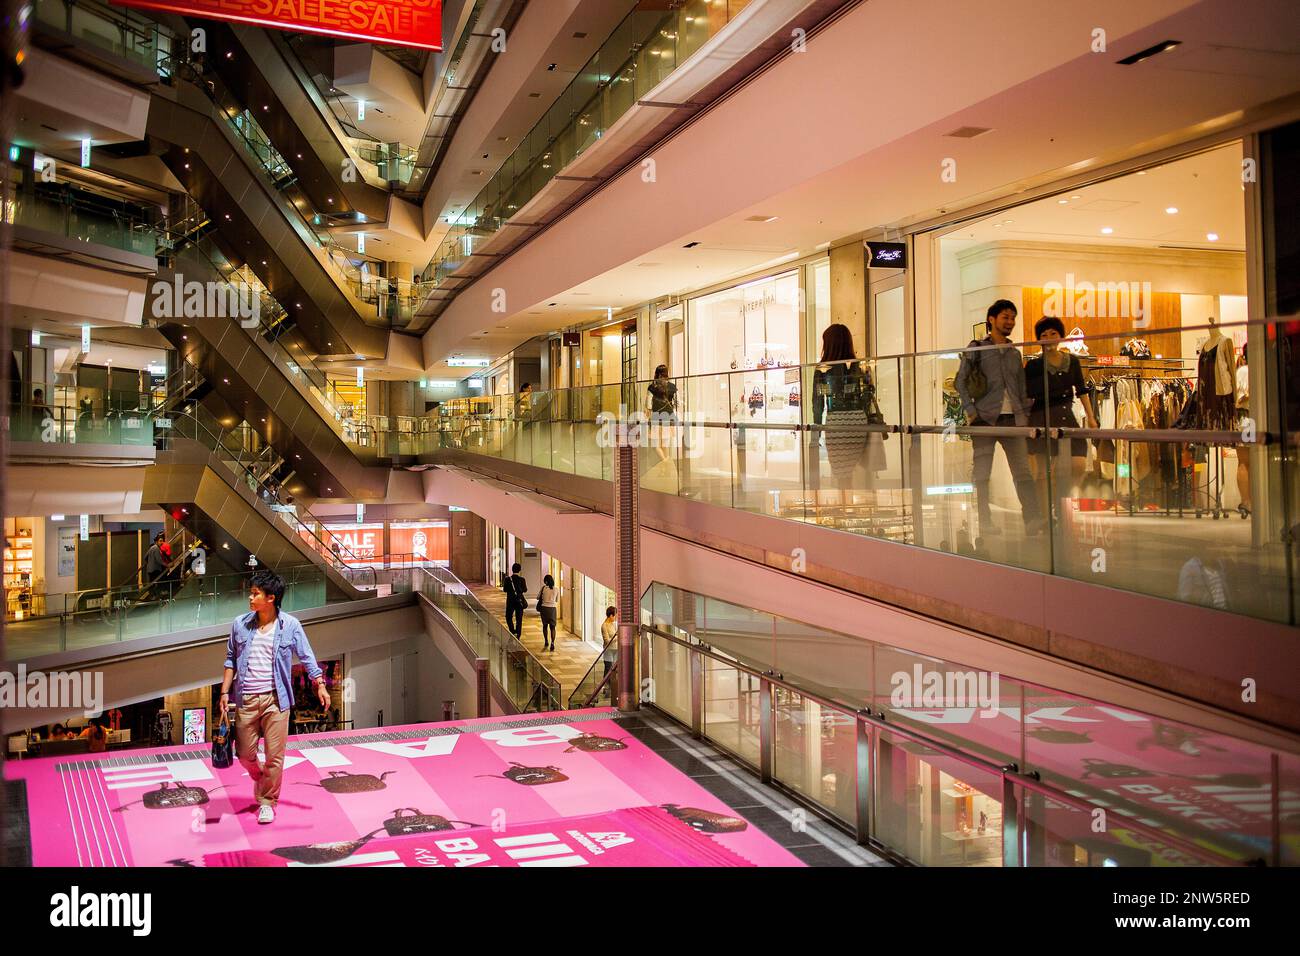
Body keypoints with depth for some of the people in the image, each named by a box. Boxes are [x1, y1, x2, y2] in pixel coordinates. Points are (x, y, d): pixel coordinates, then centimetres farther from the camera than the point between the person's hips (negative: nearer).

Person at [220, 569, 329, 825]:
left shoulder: (290, 625, -4)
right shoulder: (240, 624, 3)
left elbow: (306, 657, 1)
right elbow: (231, 660, 10)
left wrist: (319, 685, -7)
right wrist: (225, 692, 5)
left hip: (276, 699, -2)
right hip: (246, 699, 3)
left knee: (274, 756, 0)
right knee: (245, 754, 10)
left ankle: (267, 801, 17)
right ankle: (261, 780, 41)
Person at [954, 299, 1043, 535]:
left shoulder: (1015, 353, 19)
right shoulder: (977, 348, 5)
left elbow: (1022, 388, 22)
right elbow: (960, 381, 0)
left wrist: (1025, 415, 11)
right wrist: (970, 411, -8)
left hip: (1012, 418, 4)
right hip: (985, 418, -4)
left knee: (1023, 470, -6)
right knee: (981, 473, -1)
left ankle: (1033, 520, -10)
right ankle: (985, 522, 5)